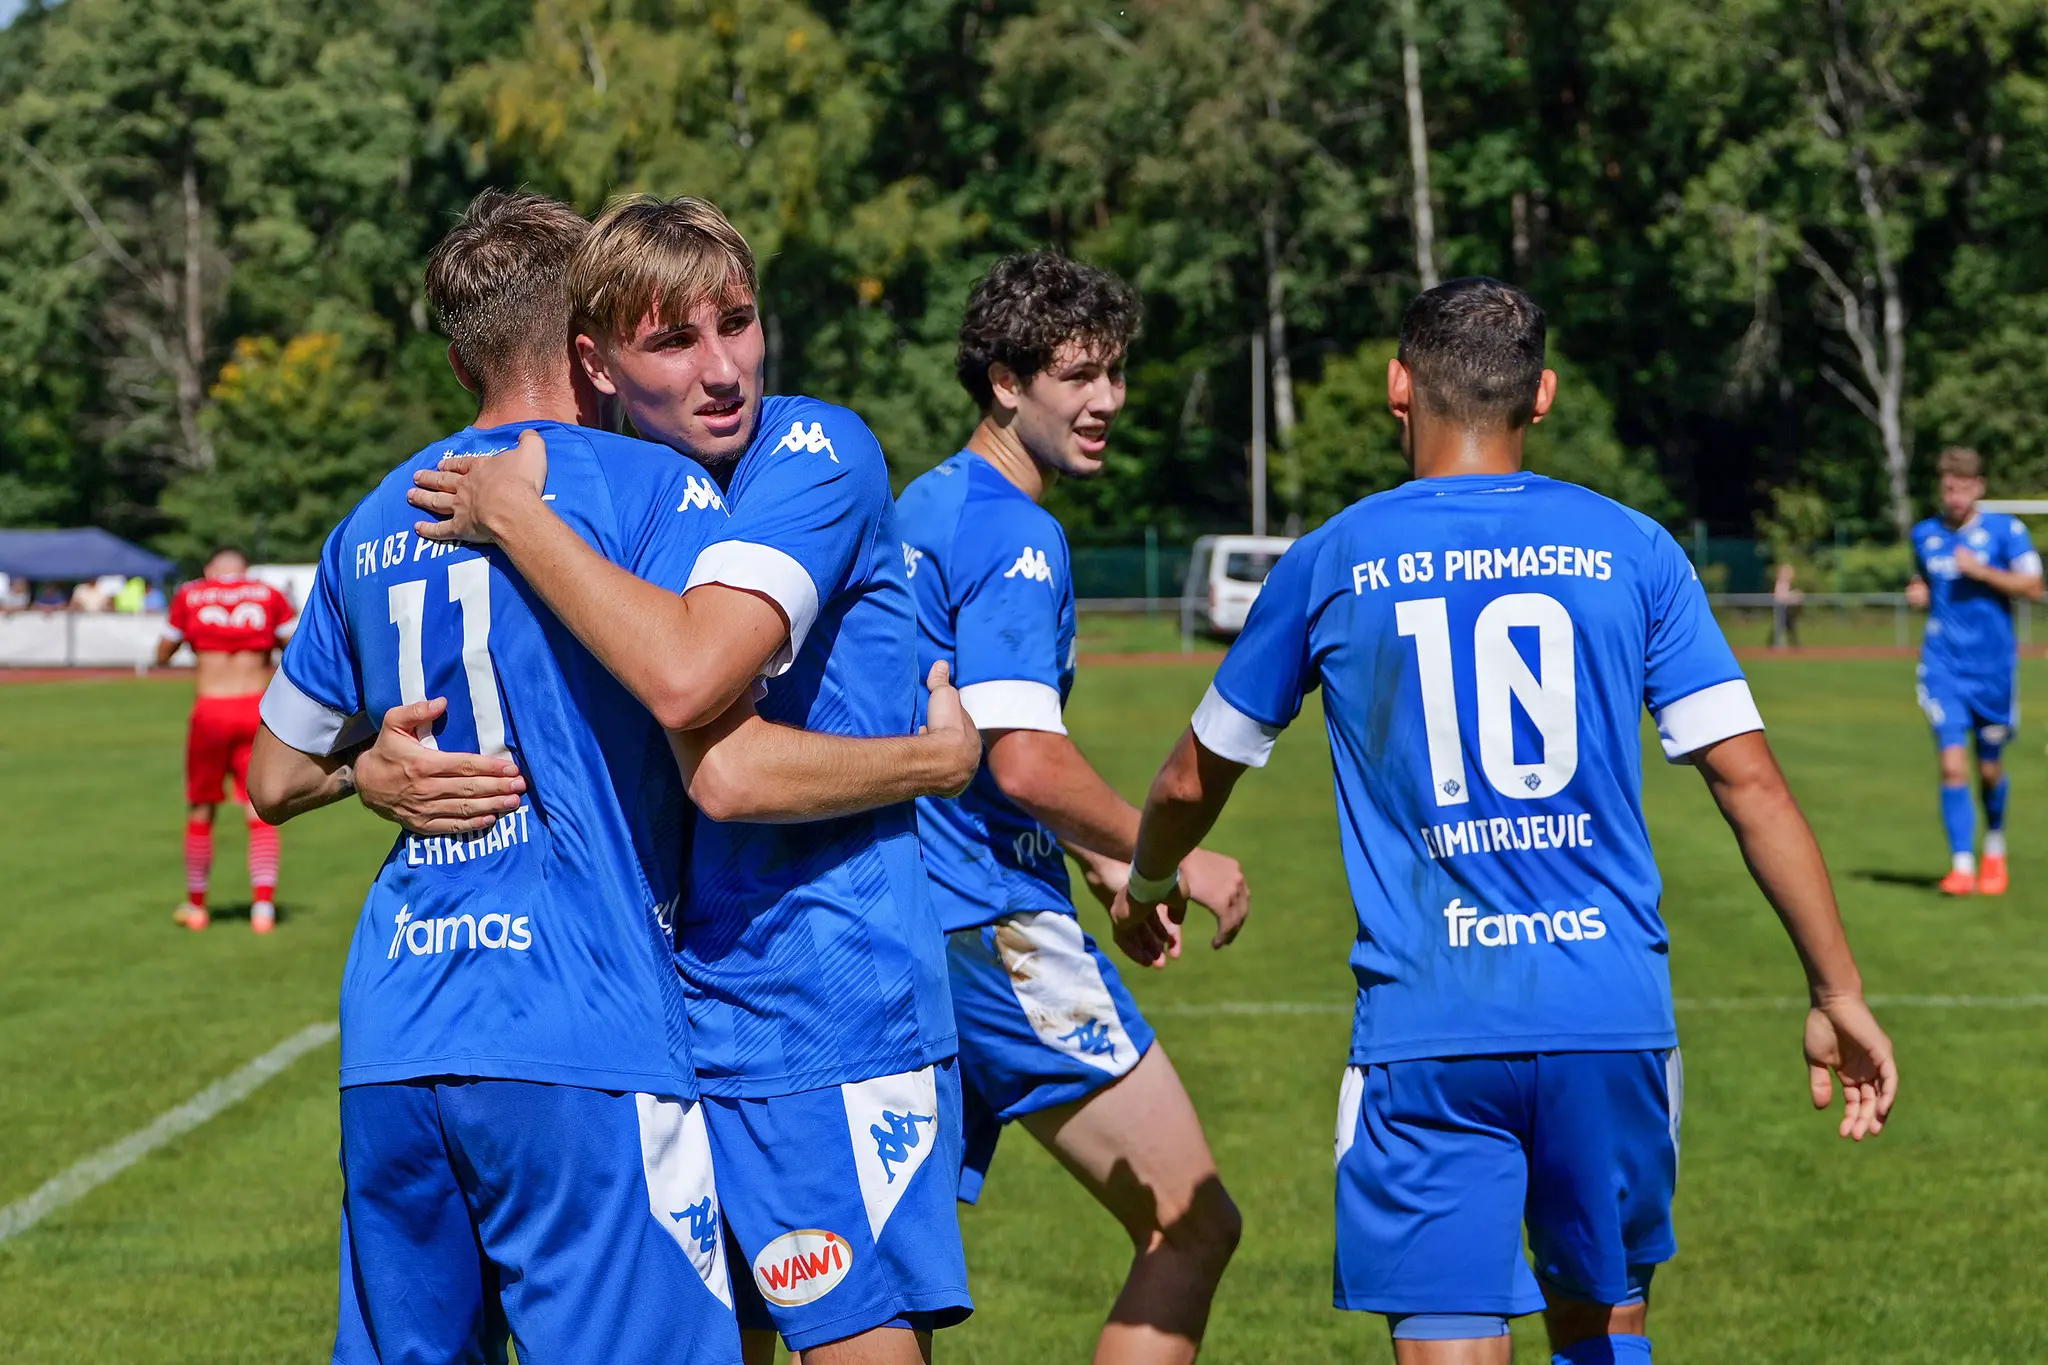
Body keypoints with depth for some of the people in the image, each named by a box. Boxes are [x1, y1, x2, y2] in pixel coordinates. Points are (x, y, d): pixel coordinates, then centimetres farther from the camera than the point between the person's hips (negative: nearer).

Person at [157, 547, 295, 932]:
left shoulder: (190, 596, 5)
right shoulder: (269, 595, 6)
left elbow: (162, 655, 10)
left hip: (211, 710, 0)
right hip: (258, 709, 0)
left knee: (201, 810, 13)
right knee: (261, 811, 3)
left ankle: (196, 905, 23)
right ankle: (263, 907, -6)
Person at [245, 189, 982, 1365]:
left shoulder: (371, 528, 15)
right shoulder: (649, 488, -4)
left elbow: (280, 776, 25)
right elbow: (732, 769, -12)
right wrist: (937, 759, 1)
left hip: (388, 1038, 6)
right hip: (580, 1044, -6)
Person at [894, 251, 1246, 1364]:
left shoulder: (917, 511, 18)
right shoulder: (1015, 536, -12)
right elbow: (1024, 760, -20)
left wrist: (1105, 865, 27)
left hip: (897, 925, 9)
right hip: (999, 931, -9)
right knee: (1192, 1225, -2)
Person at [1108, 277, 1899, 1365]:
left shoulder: (1333, 562, 4)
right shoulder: (1630, 550, 5)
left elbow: (1193, 783, 16)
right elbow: (1750, 784, 1)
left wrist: (1145, 890, 38)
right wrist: (1839, 997, 7)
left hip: (1427, 1028, -2)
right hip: (1613, 1020, 2)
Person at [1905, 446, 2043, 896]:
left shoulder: (2005, 530, -2)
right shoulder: (1925, 535, 8)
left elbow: (2033, 588, -8)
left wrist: (1981, 571, -18)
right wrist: (1920, 595, 1)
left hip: (1992, 667, -1)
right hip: (1943, 666, 1)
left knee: (1990, 770, 8)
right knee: (1953, 764, -14)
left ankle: (1994, 850, 34)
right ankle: (1961, 865, -13)